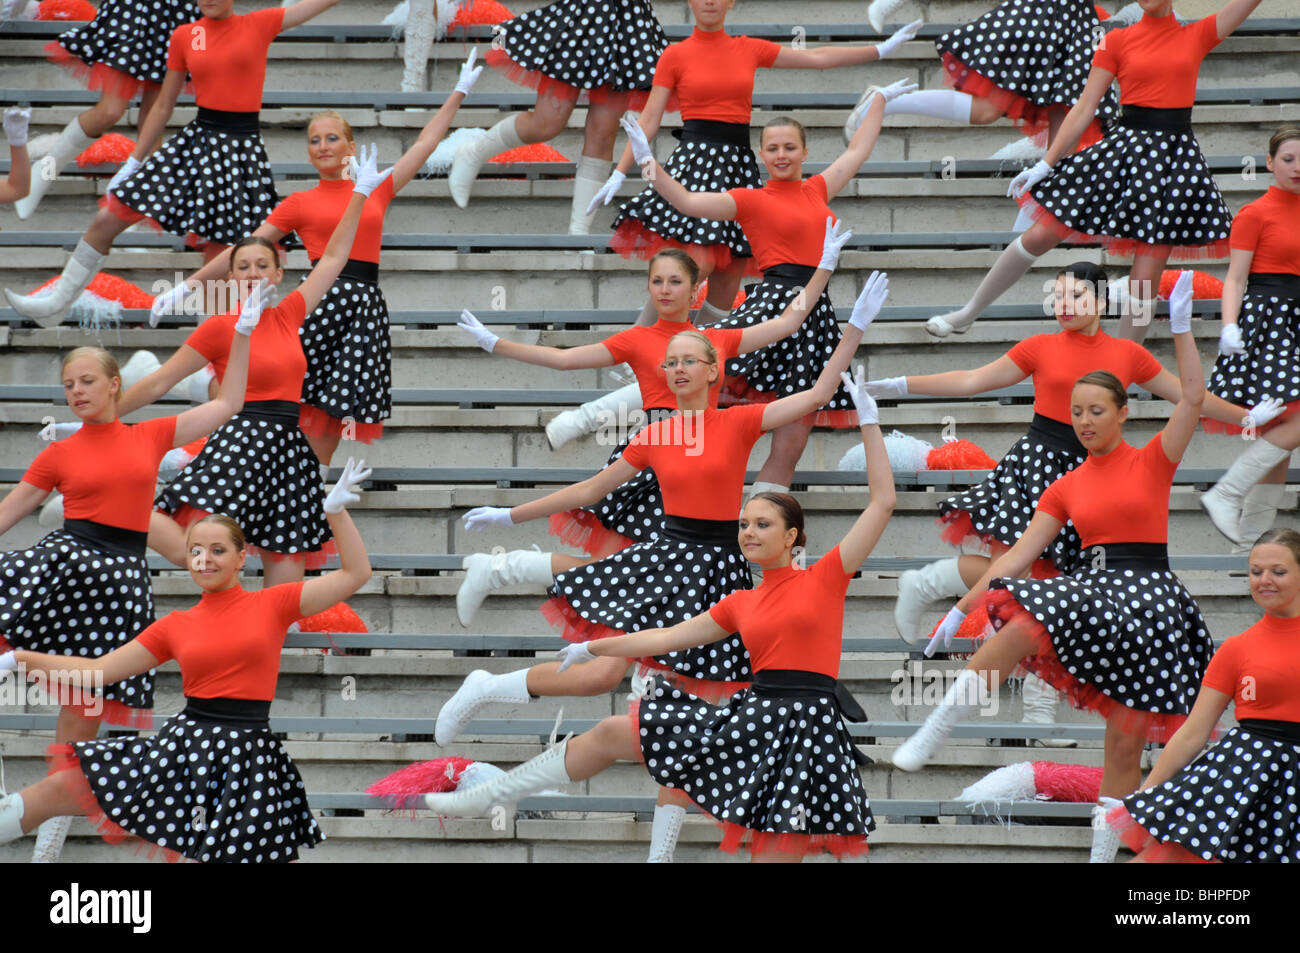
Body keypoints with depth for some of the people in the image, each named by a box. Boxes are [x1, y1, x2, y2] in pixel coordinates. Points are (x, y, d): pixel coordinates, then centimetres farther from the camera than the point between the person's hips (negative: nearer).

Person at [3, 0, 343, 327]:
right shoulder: (184, 36, 7)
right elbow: (163, 107, 13)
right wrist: (133, 162, 13)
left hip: (242, 150, -3)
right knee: (106, 220, 3)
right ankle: (56, 303, 18)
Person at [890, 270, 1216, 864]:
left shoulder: (1152, 462, 3)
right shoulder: (1066, 488, 11)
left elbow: (1194, 397, -10)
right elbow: (1017, 555, 9)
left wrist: (1181, 326, -17)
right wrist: (962, 608, 3)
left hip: (1147, 597, -2)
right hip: (1088, 589, 2)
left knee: (1126, 743, -4)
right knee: (1020, 626, -30)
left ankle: (1103, 854, 2)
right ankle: (929, 738, -27)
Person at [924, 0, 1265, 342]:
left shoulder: (1198, 36, 6)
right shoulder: (1117, 41, 4)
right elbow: (1084, 109, 4)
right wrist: (1046, 164, 1)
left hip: (1176, 156, 0)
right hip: (1123, 147, 0)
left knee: (1145, 282, -4)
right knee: (1039, 236, 0)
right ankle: (968, 313, 17)